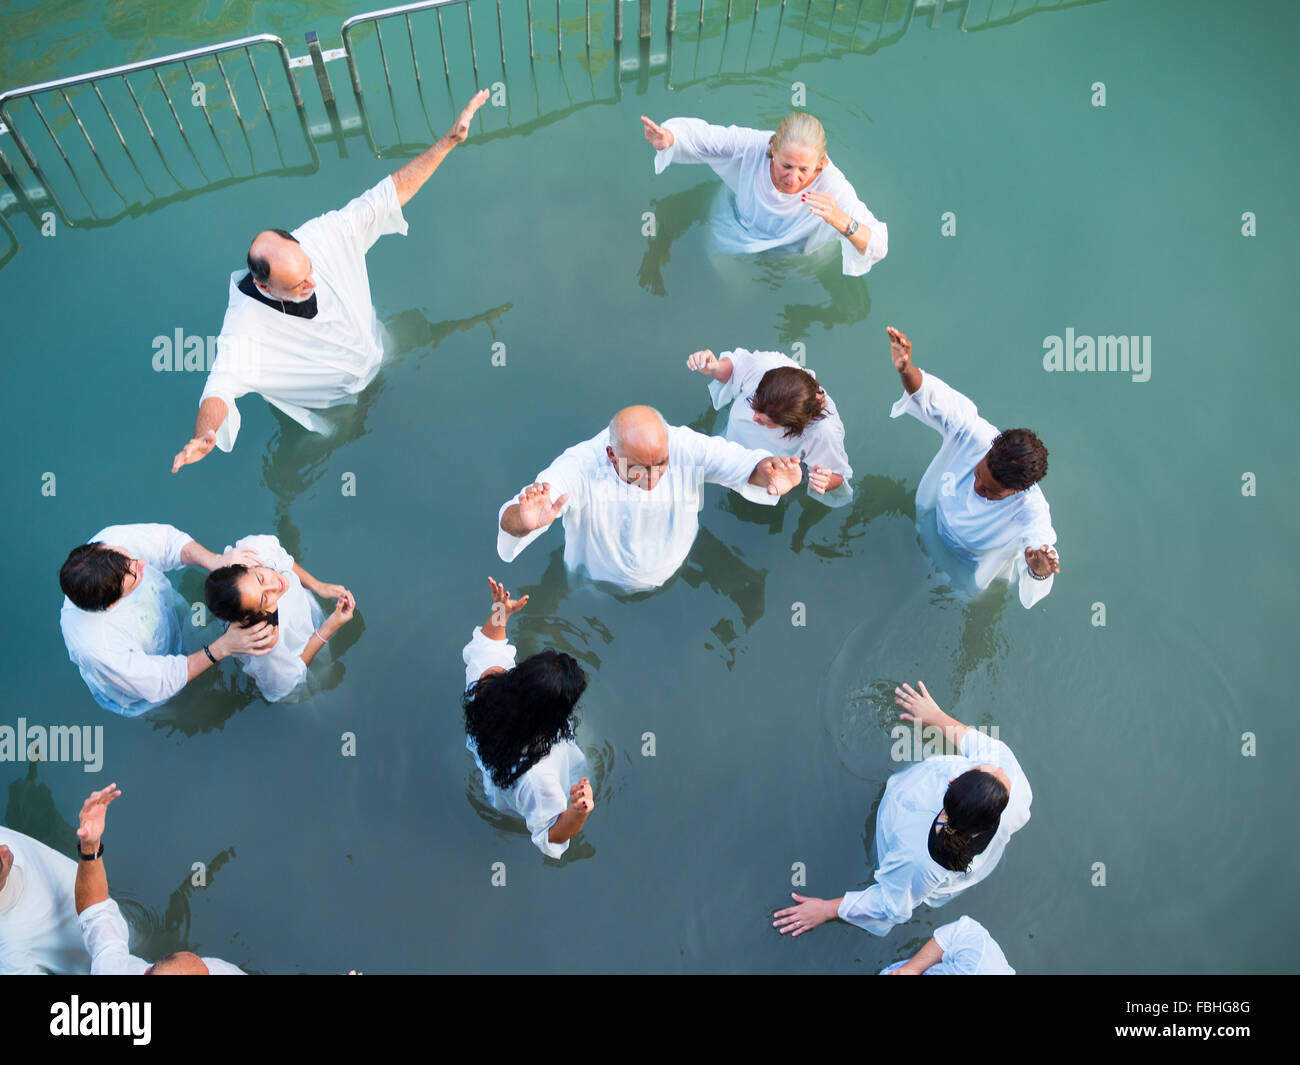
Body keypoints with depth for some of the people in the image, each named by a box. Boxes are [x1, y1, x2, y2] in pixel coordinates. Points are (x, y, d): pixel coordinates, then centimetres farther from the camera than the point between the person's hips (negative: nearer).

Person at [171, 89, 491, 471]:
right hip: (331, 408, -4)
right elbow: (221, 387, -47)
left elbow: (392, 192, -22)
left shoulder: (322, 236, -28)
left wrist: (449, 140, -26)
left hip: (380, 354, 4)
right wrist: (203, 436, -70)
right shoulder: (246, 324, -38)